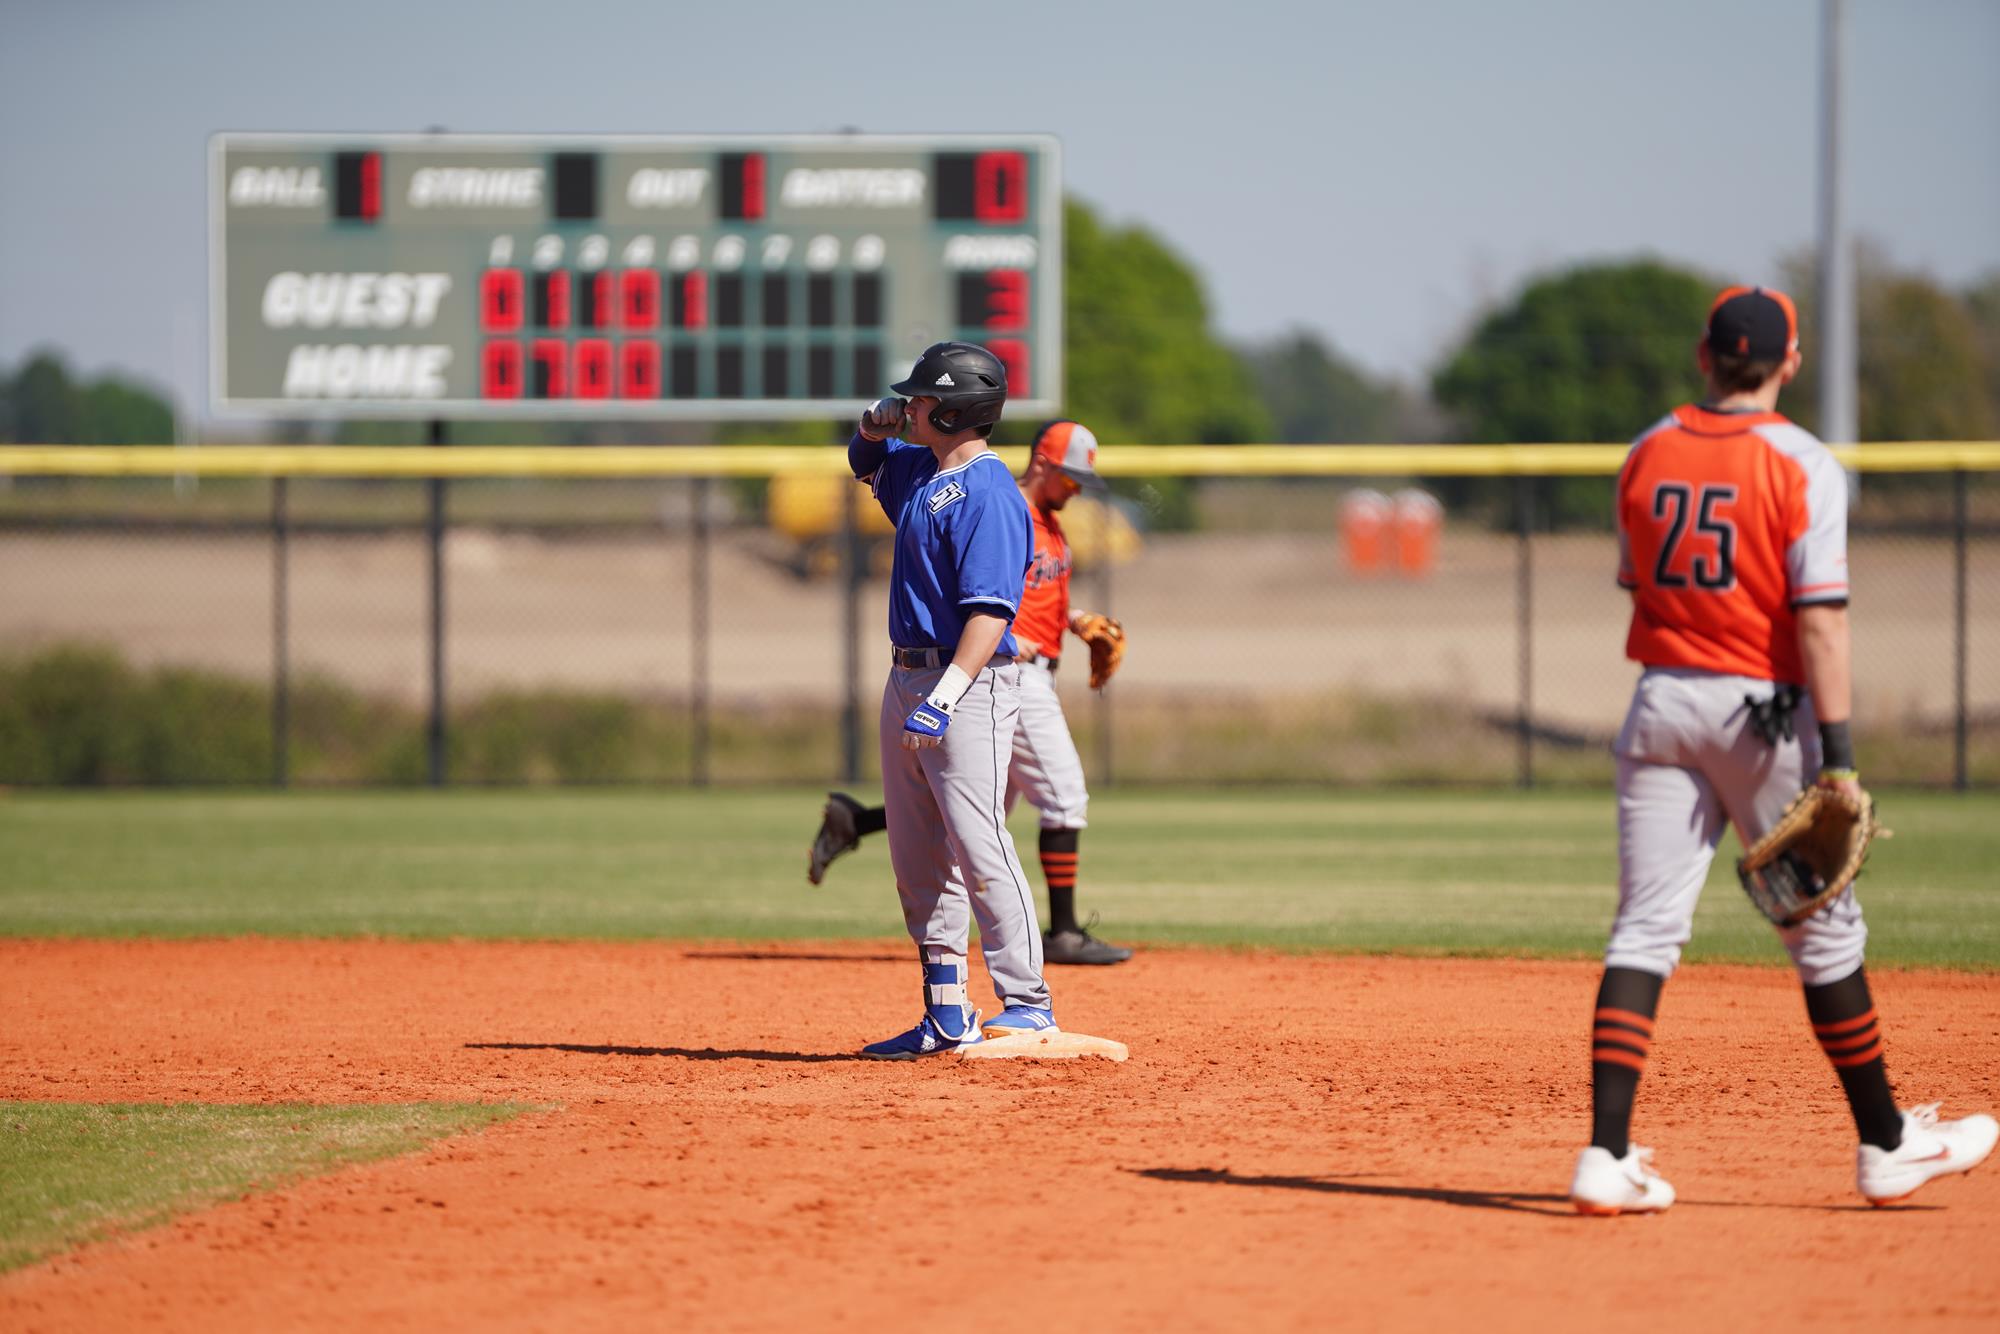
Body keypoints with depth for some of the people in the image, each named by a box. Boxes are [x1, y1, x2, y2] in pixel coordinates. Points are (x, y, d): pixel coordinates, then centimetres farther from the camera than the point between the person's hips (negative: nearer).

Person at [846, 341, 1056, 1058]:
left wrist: (946, 696, -30)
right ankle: (946, 1017, 14)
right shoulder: (920, 472, 14)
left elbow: (991, 608, -23)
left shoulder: (988, 493, -15)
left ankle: (1027, 1003, -11)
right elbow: (867, 459, 36)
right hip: (908, 682, 10)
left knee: (979, 849, -13)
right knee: (918, 858, 10)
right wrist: (876, 424, 12)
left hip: (969, 684, -10)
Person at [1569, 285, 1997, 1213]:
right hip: (1764, 711, -4)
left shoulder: (1646, 456, 4)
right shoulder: (1802, 466, -11)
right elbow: (1819, 621, -16)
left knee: (1645, 929, 2)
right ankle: (1886, 1146, 19)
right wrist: (1837, 755, -17)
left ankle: (1607, 1156, -9)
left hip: (1661, 702, 4)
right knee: (1824, 930, 9)